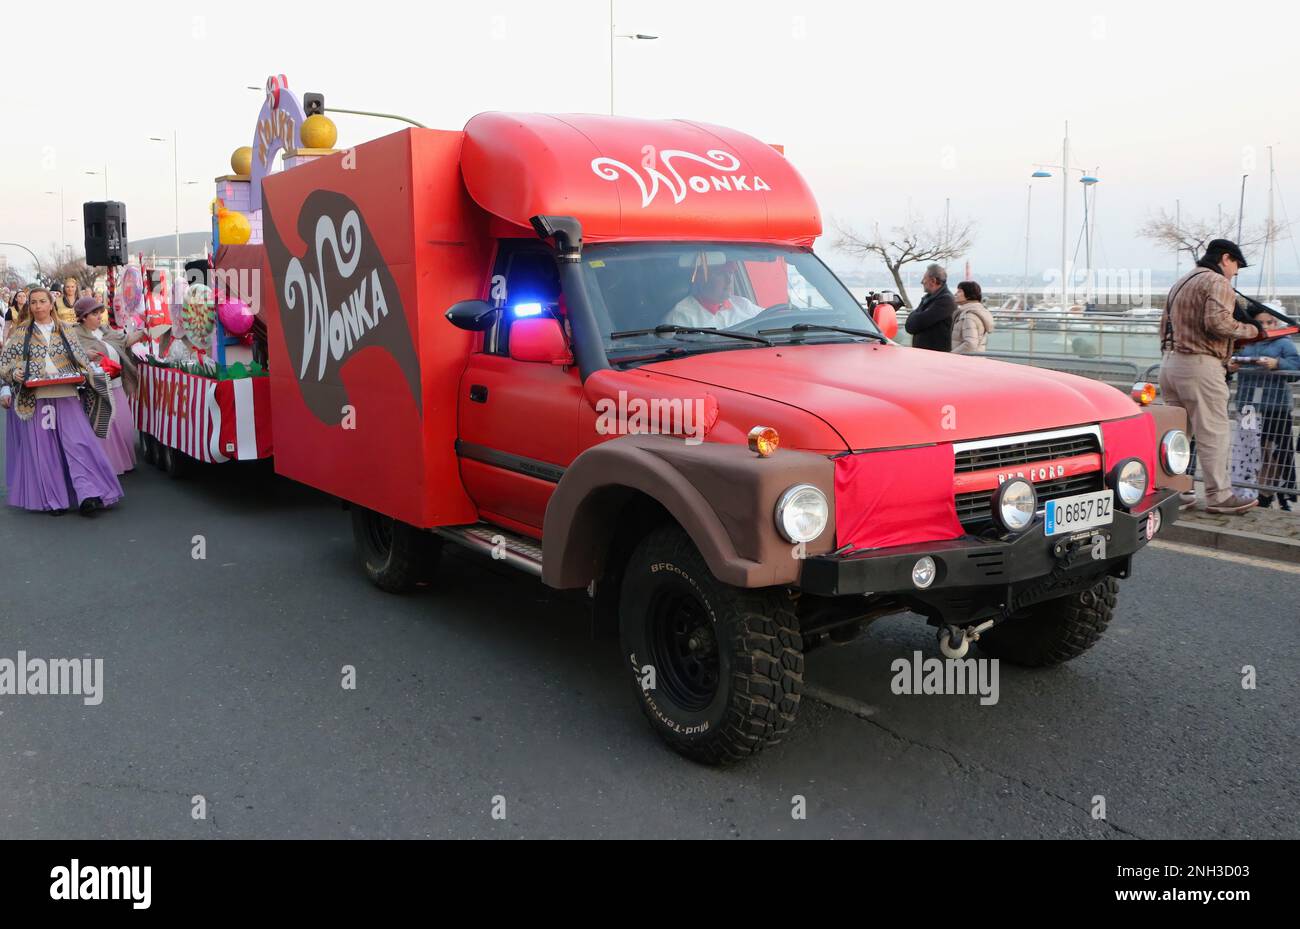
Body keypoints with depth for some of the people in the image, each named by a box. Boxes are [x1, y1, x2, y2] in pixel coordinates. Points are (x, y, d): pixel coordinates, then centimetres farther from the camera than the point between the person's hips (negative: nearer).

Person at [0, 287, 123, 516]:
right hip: (33, 397, -1)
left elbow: (81, 359, 14)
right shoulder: (20, 332, 7)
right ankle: (53, 499, 8)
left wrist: (82, 373, -6)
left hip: (65, 396, 1)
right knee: (42, 448, 1)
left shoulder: (65, 331, 10)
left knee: (77, 442, -9)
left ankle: (88, 495, -12)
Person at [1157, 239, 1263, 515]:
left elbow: (1164, 324, 23)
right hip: (1199, 366, -9)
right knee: (1213, 434, -3)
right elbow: (1217, 323, -21)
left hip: (1170, 362, 9)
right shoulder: (1217, 283, -7)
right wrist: (1251, 329, -7)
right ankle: (1219, 496, 1)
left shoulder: (1181, 282, 21)